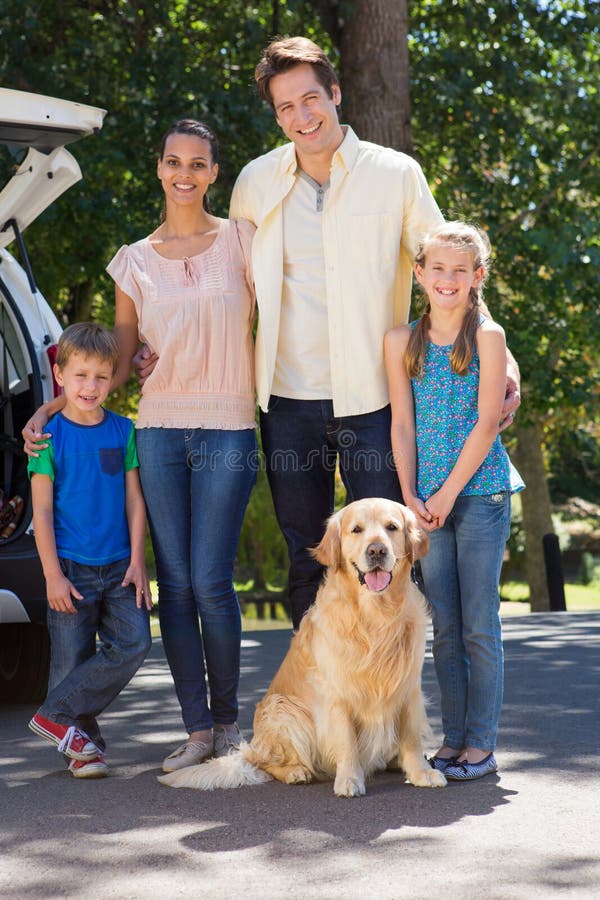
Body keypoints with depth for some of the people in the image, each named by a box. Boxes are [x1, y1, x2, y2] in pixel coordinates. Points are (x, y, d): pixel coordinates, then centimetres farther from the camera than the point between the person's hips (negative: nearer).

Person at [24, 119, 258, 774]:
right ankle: (197, 729, 8)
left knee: (210, 581, -9)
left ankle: (227, 721, 9)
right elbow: (116, 363, 15)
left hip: (226, 431, -2)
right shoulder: (135, 261, 12)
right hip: (158, 431, 3)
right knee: (175, 583, 0)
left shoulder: (241, 240, 5)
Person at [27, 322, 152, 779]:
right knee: (72, 659, 1)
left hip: (119, 567, 3)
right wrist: (53, 575, -9)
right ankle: (83, 747, 16)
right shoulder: (50, 436, -2)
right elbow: (42, 510, -3)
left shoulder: (123, 431, 6)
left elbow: (134, 499, 7)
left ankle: (57, 714, -3)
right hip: (70, 568, -3)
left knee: (133, 644, -12)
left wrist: (137, 561, 0)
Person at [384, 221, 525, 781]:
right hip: (428, 499, 3)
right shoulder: (401, 341, 6)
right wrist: (411, 497, -4)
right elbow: (402, 425, 5)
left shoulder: (487, 336, -3)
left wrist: (448, 494, -10)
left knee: (479, 625, -1)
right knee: (443, 626, 7)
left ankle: (481, 743, 7)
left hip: (480, 492, -3)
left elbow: (487, 424, -8)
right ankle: (453, 738, 16)